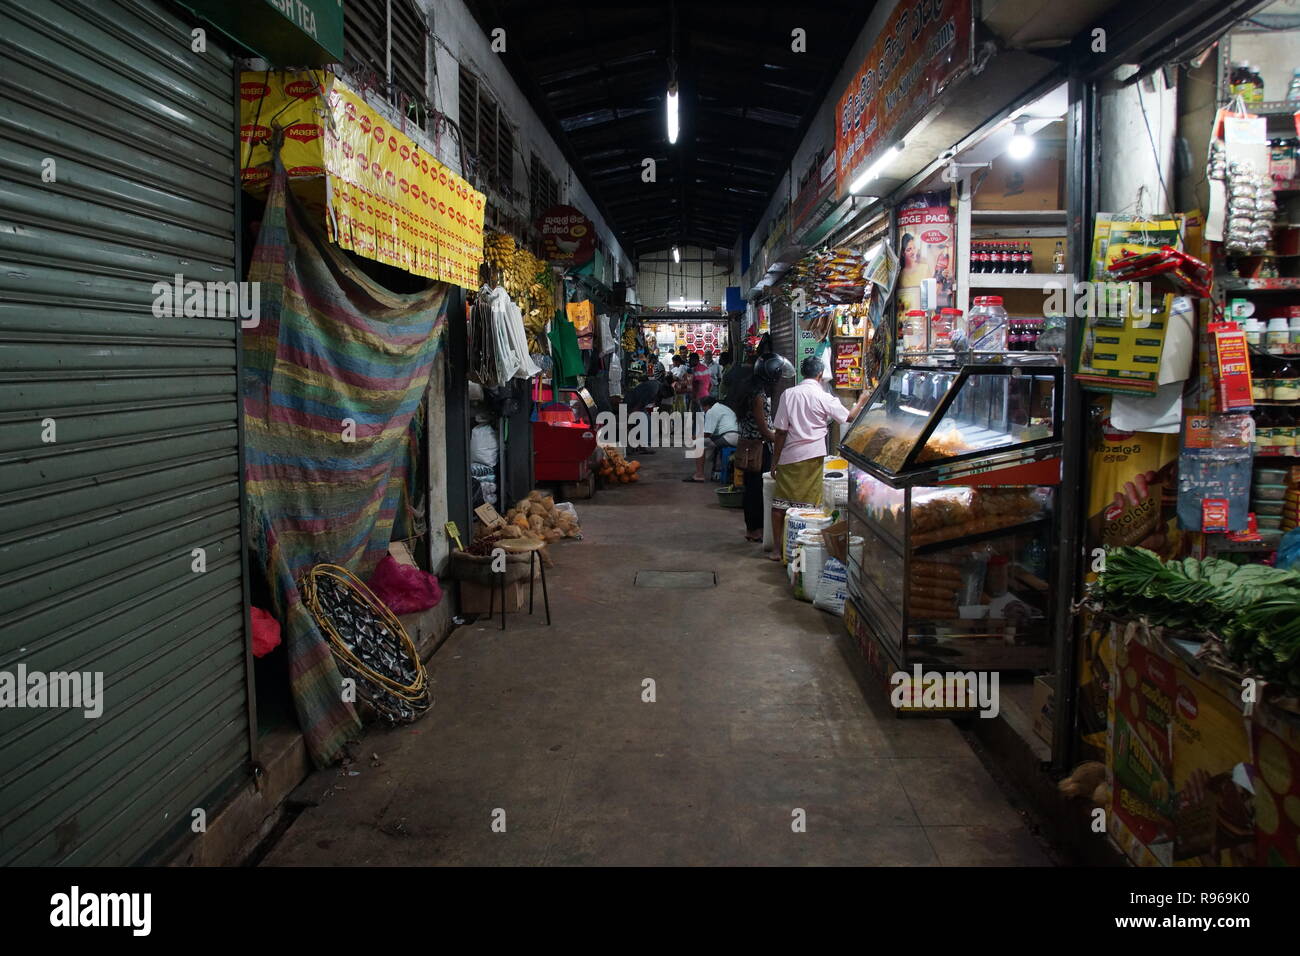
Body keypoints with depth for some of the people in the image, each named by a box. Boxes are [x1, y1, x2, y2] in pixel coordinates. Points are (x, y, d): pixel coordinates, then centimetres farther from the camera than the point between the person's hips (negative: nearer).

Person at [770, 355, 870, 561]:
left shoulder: (789, 394, -2)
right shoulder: (824, 398, -5)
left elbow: (781, 431, -1)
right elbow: (849, 417, 7)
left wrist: (775, 461, 6)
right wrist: (861, 401, 27)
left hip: (789, 456, 1)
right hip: (812, 457, -1)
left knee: (780, 503, 10)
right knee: (808, 505, 6)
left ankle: (777, 548, 14)